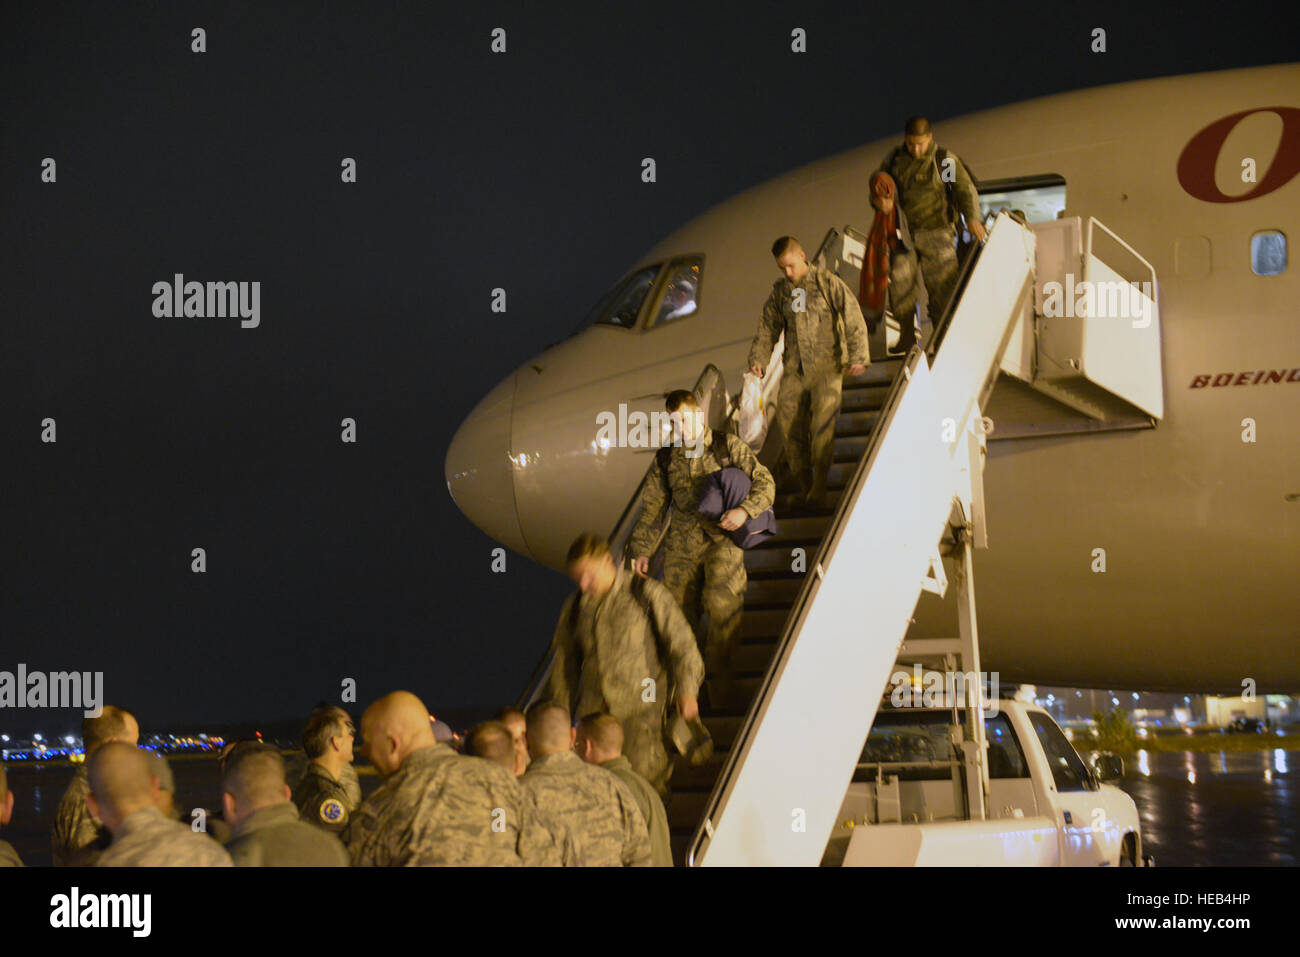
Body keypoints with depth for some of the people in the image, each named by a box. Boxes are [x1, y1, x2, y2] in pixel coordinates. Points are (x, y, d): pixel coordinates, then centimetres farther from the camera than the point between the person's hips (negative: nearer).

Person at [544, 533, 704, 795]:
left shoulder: (648, 594, 1)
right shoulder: (574, 607, 13)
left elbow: (681, 643, 1)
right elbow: (563, 663, 20)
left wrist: (687, 691, -9)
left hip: (641, 706, -4)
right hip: (593, 708, 4)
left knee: (643, 771, -14)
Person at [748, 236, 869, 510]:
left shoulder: (828, 283, -1)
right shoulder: (779, 291, 13)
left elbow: (854, 321, -4)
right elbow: (767, 329, 17)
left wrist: (858, 357, -14)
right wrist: (758, 360, 1)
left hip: (826, 366, -4)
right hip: (794, 369, 4)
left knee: (823, 422, -17)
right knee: (788, 424, -4)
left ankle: (819, 488, -13)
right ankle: (804, 487, 6)